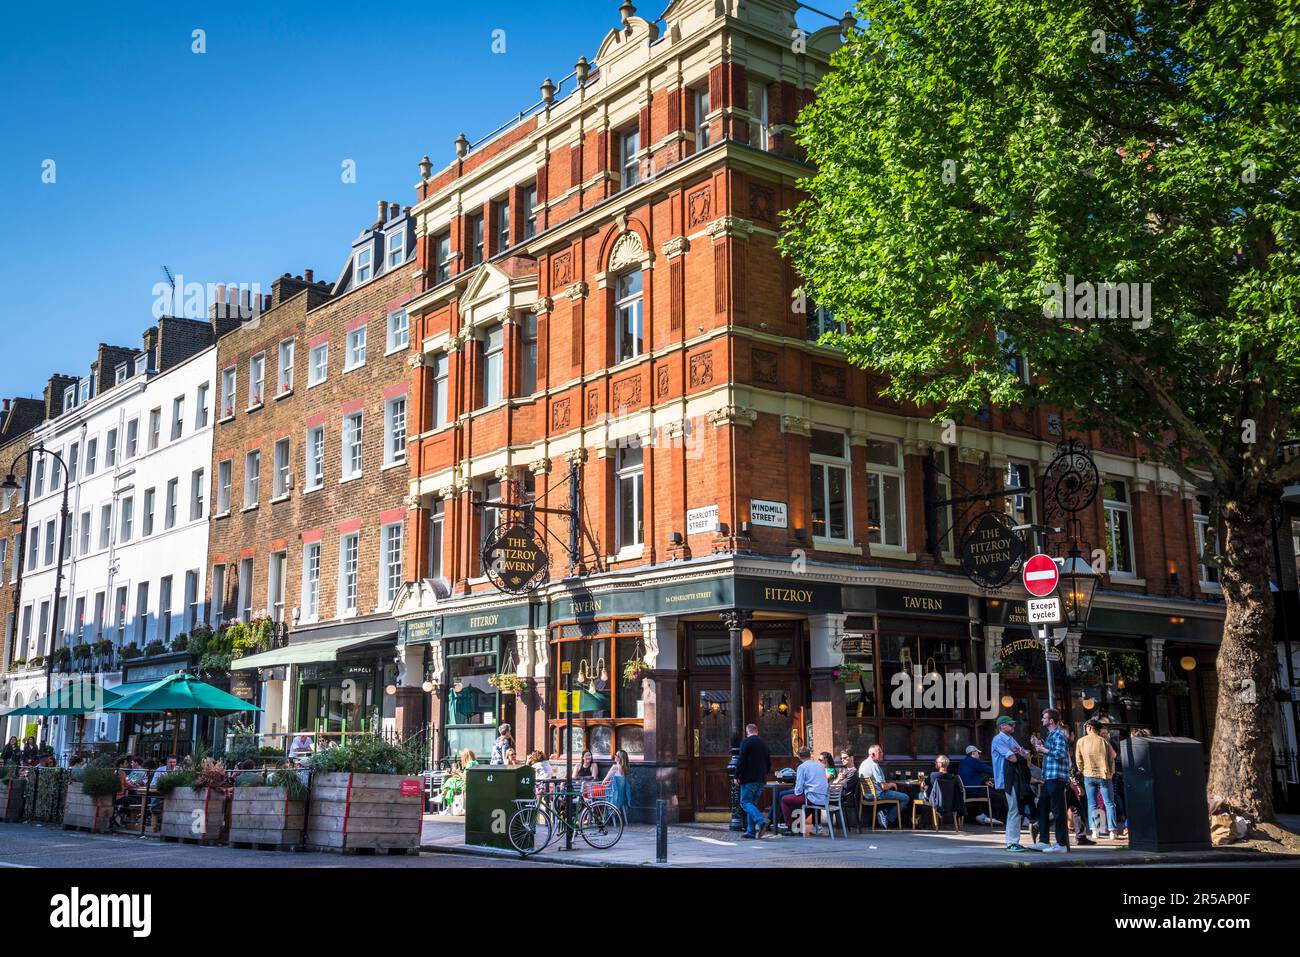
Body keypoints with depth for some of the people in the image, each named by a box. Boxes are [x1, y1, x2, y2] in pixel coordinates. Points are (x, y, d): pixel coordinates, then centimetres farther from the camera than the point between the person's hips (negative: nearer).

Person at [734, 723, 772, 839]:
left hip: (749, 778, -7)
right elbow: (769, 763, 18)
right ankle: (751, 831, 9)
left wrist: (737, 777, -7)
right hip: (761, 779, 7)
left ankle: (760, 820, -27)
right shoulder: (764, 744, 14)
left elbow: (741, 761, -13)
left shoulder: (746, 742, -7)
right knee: (753, 802, 13)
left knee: (745, 802, -5)